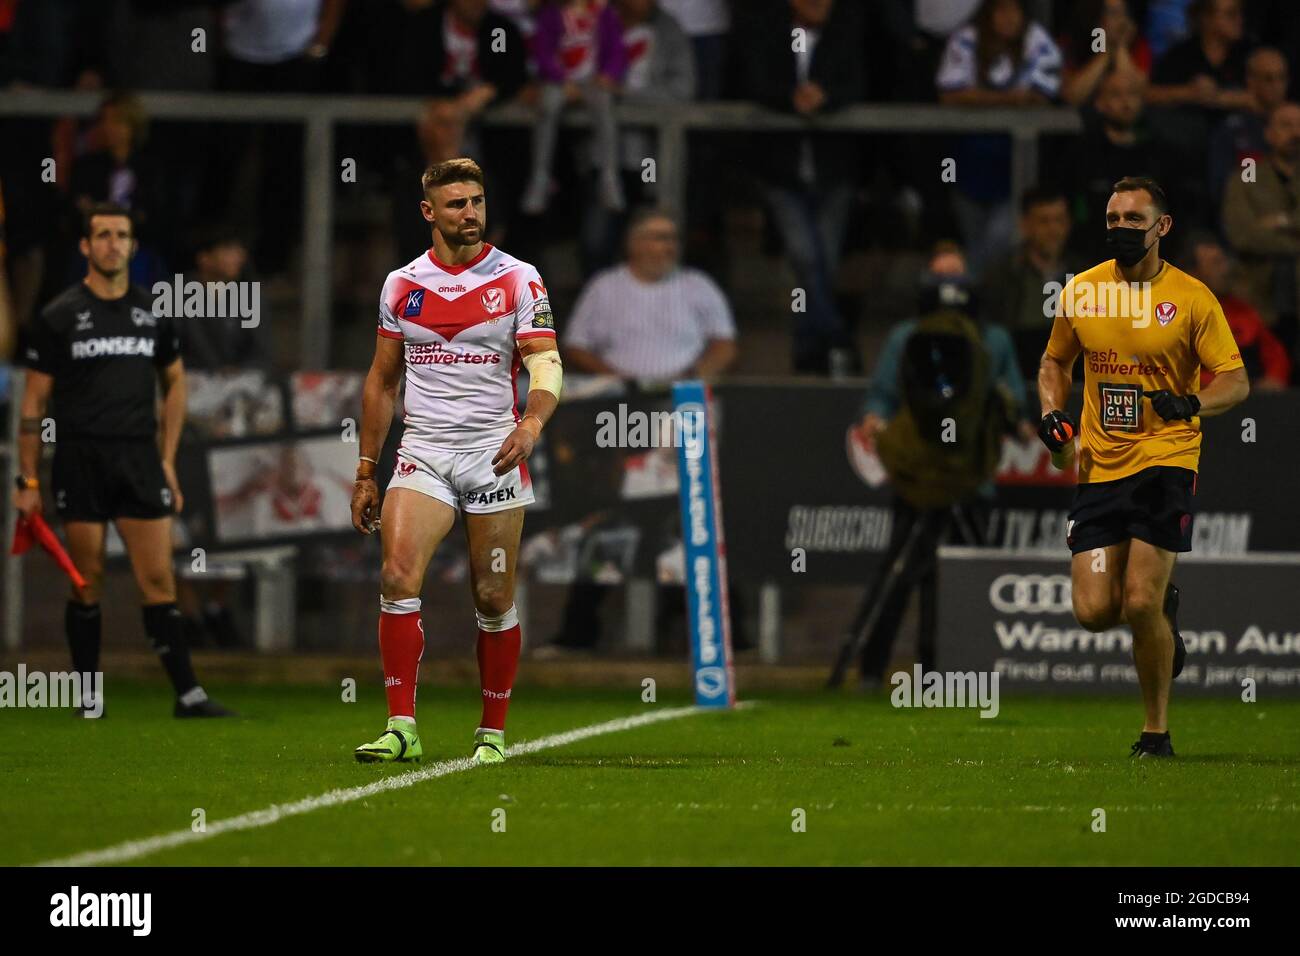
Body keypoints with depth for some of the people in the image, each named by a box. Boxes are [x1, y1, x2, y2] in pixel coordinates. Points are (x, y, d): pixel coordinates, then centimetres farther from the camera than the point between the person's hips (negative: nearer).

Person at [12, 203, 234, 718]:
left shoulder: (153, 312, 9)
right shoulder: (58, 317, 0)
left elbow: (174, 382, 21)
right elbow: (33, 401, 2)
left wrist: (167, 459, 13)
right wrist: (28, 481, -2)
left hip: (139, 458, 2)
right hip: (80, 459, -2)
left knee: (159, 578, -3)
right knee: (87, 583, 0)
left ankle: (188, 693, -4)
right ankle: (89, 695, 10)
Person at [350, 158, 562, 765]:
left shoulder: (519, 280, 0)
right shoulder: (402, 285, 9)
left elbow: (545, 362, -7)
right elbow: (382, 380, 16)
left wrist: (532, 422, -28)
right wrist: (366, 473, 14)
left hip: (493, 452, -1)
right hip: (422, 452, 1)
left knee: (494, 601, 1)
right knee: (398, 577, -17)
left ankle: (492, 733, 15)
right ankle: (402, 726, -15)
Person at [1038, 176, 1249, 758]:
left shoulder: (1190, 297, -4)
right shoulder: (1081, 291, 6)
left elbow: (1236, 380, -2)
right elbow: (1055, 361, 22)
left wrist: (1193, 403, -23)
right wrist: (1053, 412, 3)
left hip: (1166, 462, -4)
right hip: (1099, 467, 4)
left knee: (1140, 604, -15)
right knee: (1095, 612, -6)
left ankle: (1157, 731, 5)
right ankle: (1162, 612, 30)